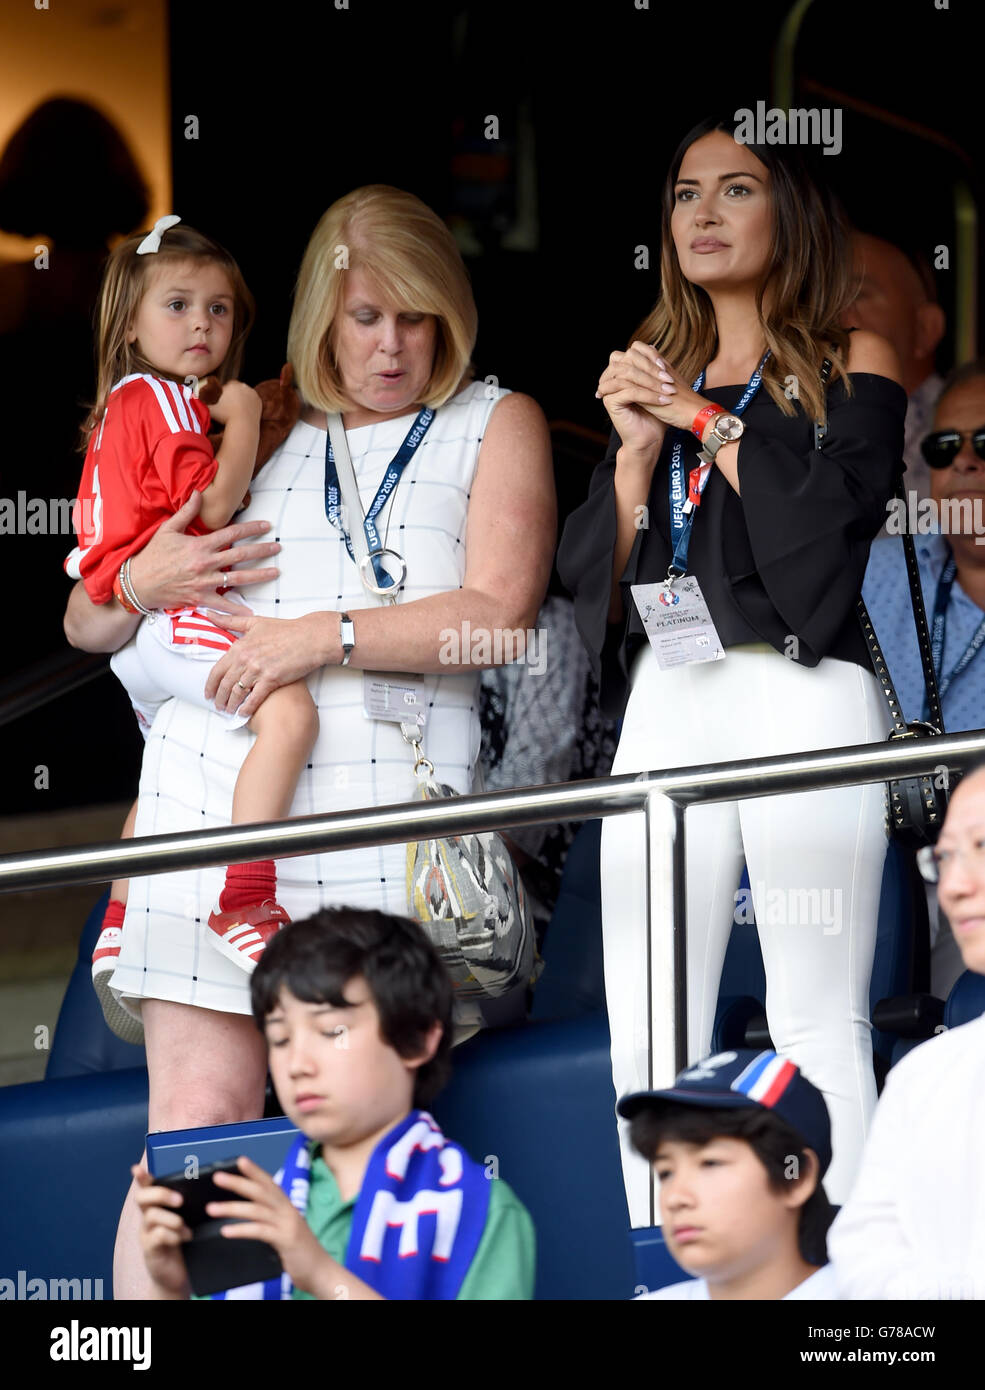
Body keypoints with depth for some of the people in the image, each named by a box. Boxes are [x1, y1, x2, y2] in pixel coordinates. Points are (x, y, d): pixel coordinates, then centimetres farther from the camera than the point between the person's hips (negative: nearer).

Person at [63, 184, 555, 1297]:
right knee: (199, 1117, -8)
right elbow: (86, 622, 26)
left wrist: (327, 635, -8)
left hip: (388, 800, -1)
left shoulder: (494, 425, 16)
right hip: (212, 784, 2)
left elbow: (499, 615, 0)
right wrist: (141, 583, 3)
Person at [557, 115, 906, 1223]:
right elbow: (592, 576, 13)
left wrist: (709, 421, -1)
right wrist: (638, 449, 0)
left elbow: (832, 519, -10)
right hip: (666, 704, 5)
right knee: (647, 1037, -1)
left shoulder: (849, 364, 8)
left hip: (799, 692, -5)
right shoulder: (653, 378, 21)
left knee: (818, 1027, -10)